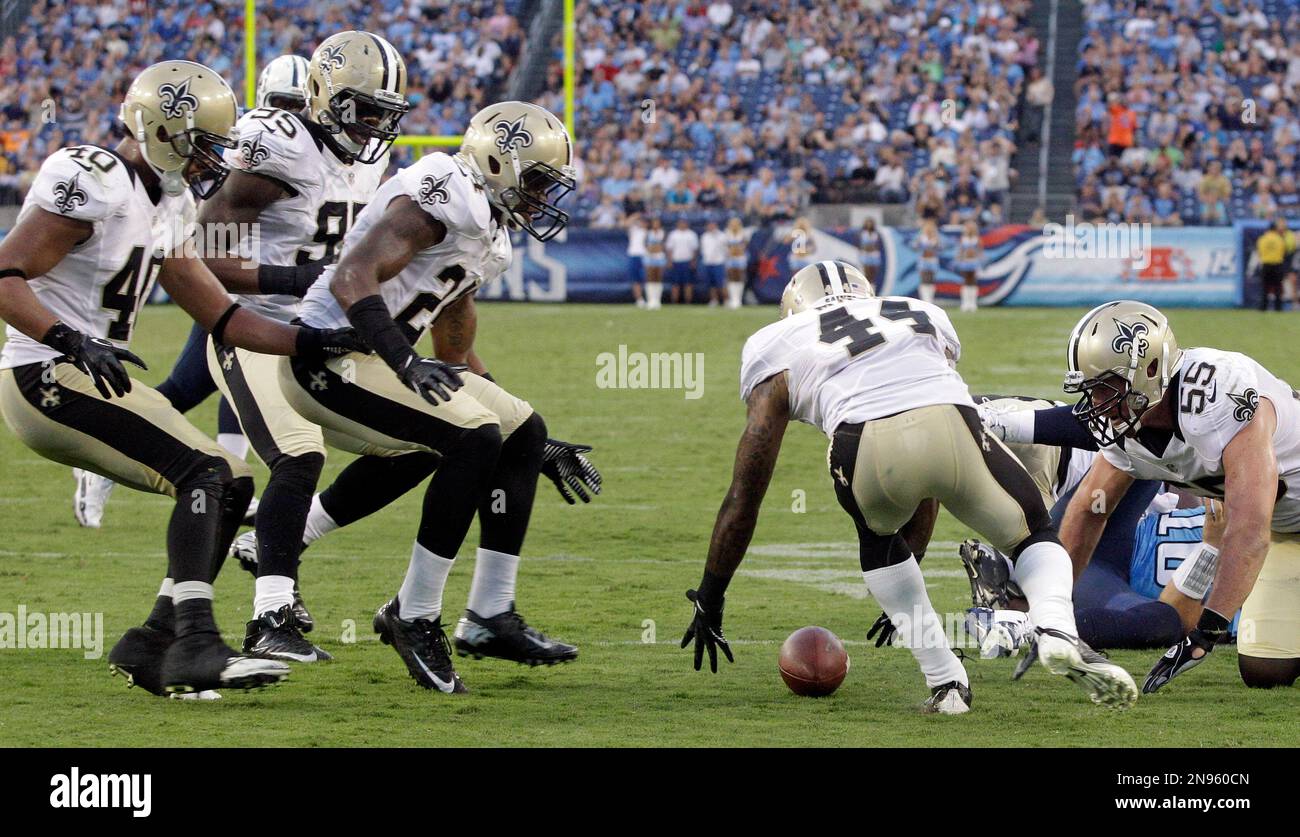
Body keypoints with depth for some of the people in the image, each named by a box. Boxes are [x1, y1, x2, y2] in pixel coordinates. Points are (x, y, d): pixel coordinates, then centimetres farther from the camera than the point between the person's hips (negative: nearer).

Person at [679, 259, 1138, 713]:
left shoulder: (777, 348, 30)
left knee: (876, 534, 33)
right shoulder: (926, 317, 40)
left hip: (866, 444, -1)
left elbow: (743, 496, 29)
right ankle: (1057, 632, -2)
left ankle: (946, 681, 21)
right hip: (955, 432, 2)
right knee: (1035, 536, 28)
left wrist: (709, 603, 38)